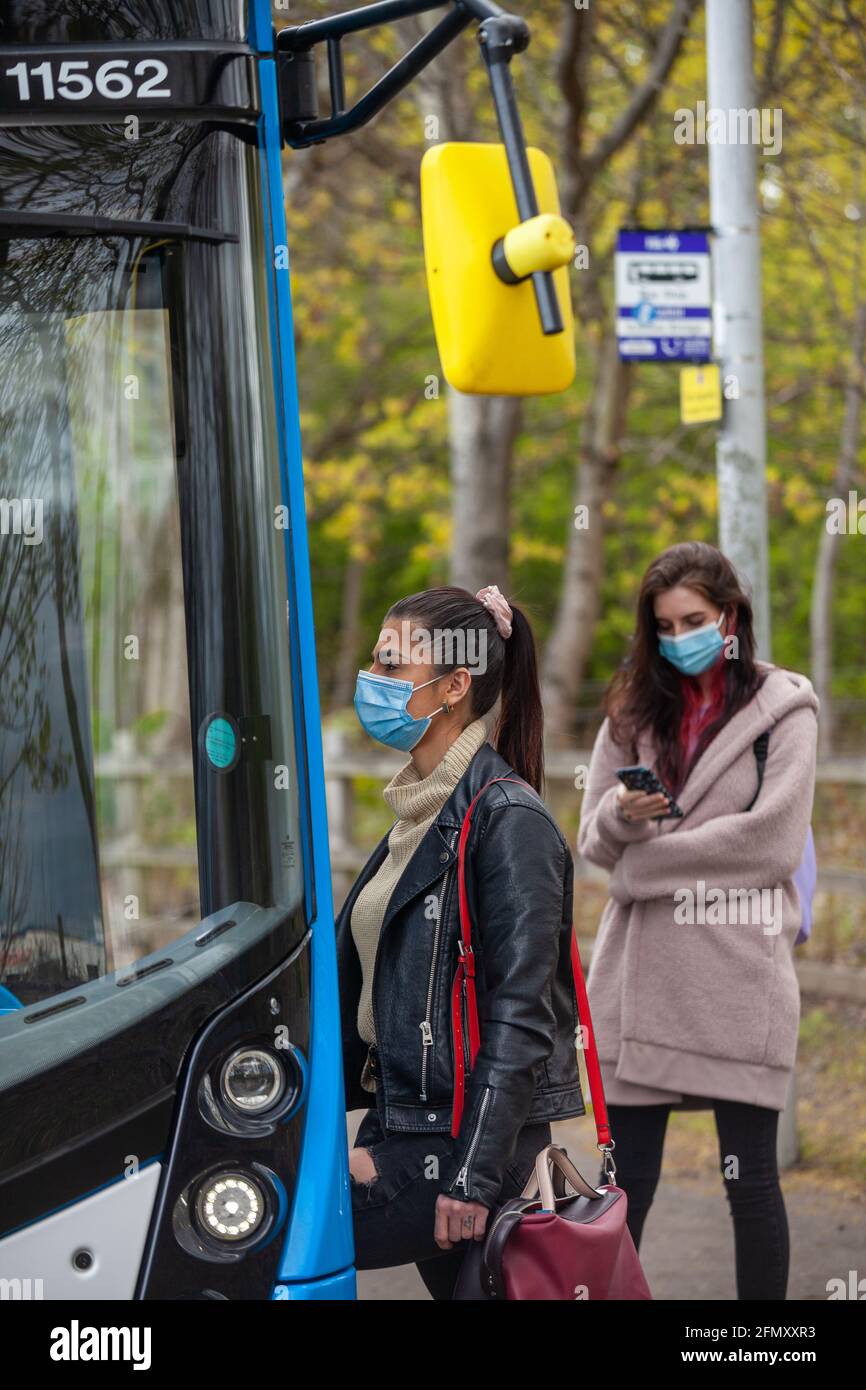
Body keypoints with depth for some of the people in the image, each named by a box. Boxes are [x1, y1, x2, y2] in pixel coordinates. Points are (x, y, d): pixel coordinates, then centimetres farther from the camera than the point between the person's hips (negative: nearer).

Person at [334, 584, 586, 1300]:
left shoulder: (508, 820, -12)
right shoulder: (424, 811, 16)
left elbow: (519, 1016, -18)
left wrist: (475, 1176, -21)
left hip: (456, 1143, -9)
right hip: (407, 1124, 9)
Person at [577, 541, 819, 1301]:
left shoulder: (782, 709, 1)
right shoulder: (635, 709, 13)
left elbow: (772, 840, -10)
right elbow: (595, 839, 9)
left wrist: (649, 852, -7)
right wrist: (621, 813, -13)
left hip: (737, 974, -3)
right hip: (642, 973, 4)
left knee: (750, 1175, 1)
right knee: (625, 1175, 5)